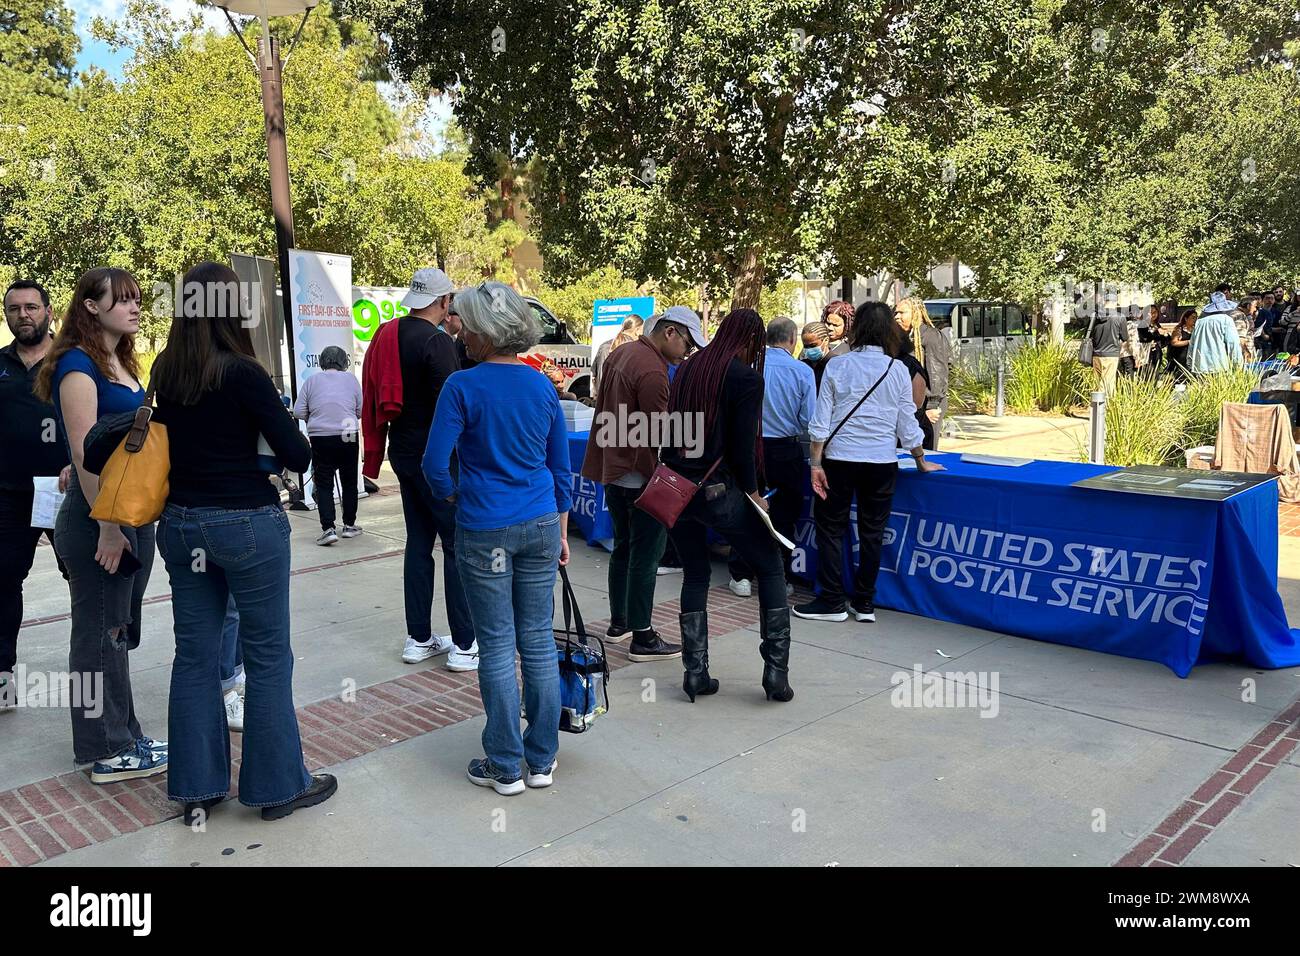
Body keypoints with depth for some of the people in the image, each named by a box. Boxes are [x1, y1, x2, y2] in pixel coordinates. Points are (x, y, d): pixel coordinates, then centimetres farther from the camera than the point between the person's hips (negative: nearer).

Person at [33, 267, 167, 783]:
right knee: (100, 633, 2)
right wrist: (108, 527, -20)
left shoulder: (122, 364, 13)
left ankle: (121, 735, 28)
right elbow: (84, 452, -19)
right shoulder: (78, 364, -13)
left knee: (120, 629, 16)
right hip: (97, 514, -9)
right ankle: (109, 752, 13)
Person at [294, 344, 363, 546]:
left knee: (323, 484, 4)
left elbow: (298, 412, -1)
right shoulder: (351, 379, 2)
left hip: (320, 437, -1)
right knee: (349, 482, 13)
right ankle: (349, 525, 21)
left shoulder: (311, 380, 2)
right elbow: (360, 411, 2)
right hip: (348, 437, 1)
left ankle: (328, 529, -6)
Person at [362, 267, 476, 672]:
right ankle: (464, 646, 2)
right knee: (458, 546, -2)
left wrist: (374, 453, 21)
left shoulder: (386, 335, 10)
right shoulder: (437, 341, -16)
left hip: (403, 452, 9)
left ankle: (419, 639, 20)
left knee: (419, 542, 14)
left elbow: (373, 400, 15)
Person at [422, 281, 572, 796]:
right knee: (538, 639, 11)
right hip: (541, 525, 4)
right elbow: (561, 467, 9)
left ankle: (506, 767, 16)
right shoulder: (542, 386, 4)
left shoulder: (463, 386, -11)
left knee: (497, 646, 5)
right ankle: (542, 760, 22)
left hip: (484, 530, -4)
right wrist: (561, 531, 17)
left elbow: (435, 464, -13)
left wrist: (453, 496, 8)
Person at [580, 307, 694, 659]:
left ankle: (618, 622, 30)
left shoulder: (620, 353, 10)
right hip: (639, 474, -10)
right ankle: (642, 638, 3)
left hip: (612, 468, 10)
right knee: (646, 554, -2)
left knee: (623, 547, 19)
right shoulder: (652, 371, -20)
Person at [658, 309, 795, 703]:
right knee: (770, 568, 9)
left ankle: (695, 673, 15)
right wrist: (752, 490, 0)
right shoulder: (746, 377, -7)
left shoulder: (688, 368, 10)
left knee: (695, 575, 17)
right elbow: (743, 442, -12)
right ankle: (776, 671, 6)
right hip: (717, 489, -6)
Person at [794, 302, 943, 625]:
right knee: (872, 532, 11)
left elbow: (821, 419, -5)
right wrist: (921, 461, 19)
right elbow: (907, 423, 6)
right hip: (882, 461, 2)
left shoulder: (837, 366, -2)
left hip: (839, 457, -2)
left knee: (831, 528, 9)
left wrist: (816, 463, -1)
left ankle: (832, 602, 10)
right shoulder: (898, 370, 1)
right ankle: (864, 604, 18)